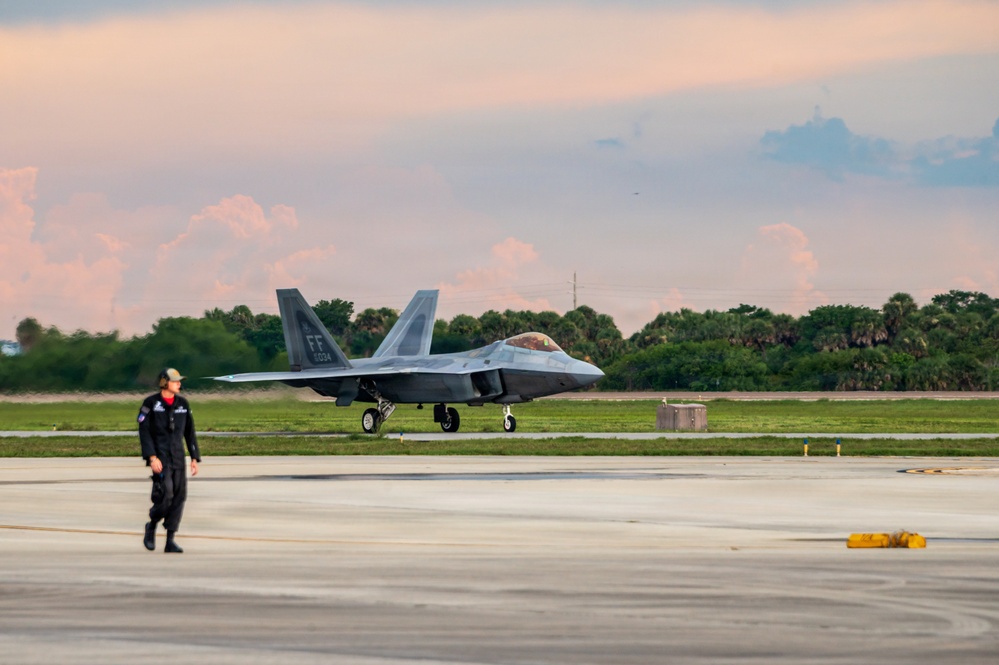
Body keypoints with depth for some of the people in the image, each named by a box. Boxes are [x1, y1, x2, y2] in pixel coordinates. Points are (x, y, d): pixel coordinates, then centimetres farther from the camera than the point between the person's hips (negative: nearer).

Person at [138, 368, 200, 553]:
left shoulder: (182, 404, 10)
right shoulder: (151, 403, -4)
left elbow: (190, 432, 13)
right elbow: (144, 432, -7)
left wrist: (195, 458, 8)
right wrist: (152, 457, -18)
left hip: (178, 459, 5)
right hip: (160, 457, -5)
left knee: (179, 497, -2)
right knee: (165, 495, -16)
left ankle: (170, 541, 4)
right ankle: (151, 526, 12)